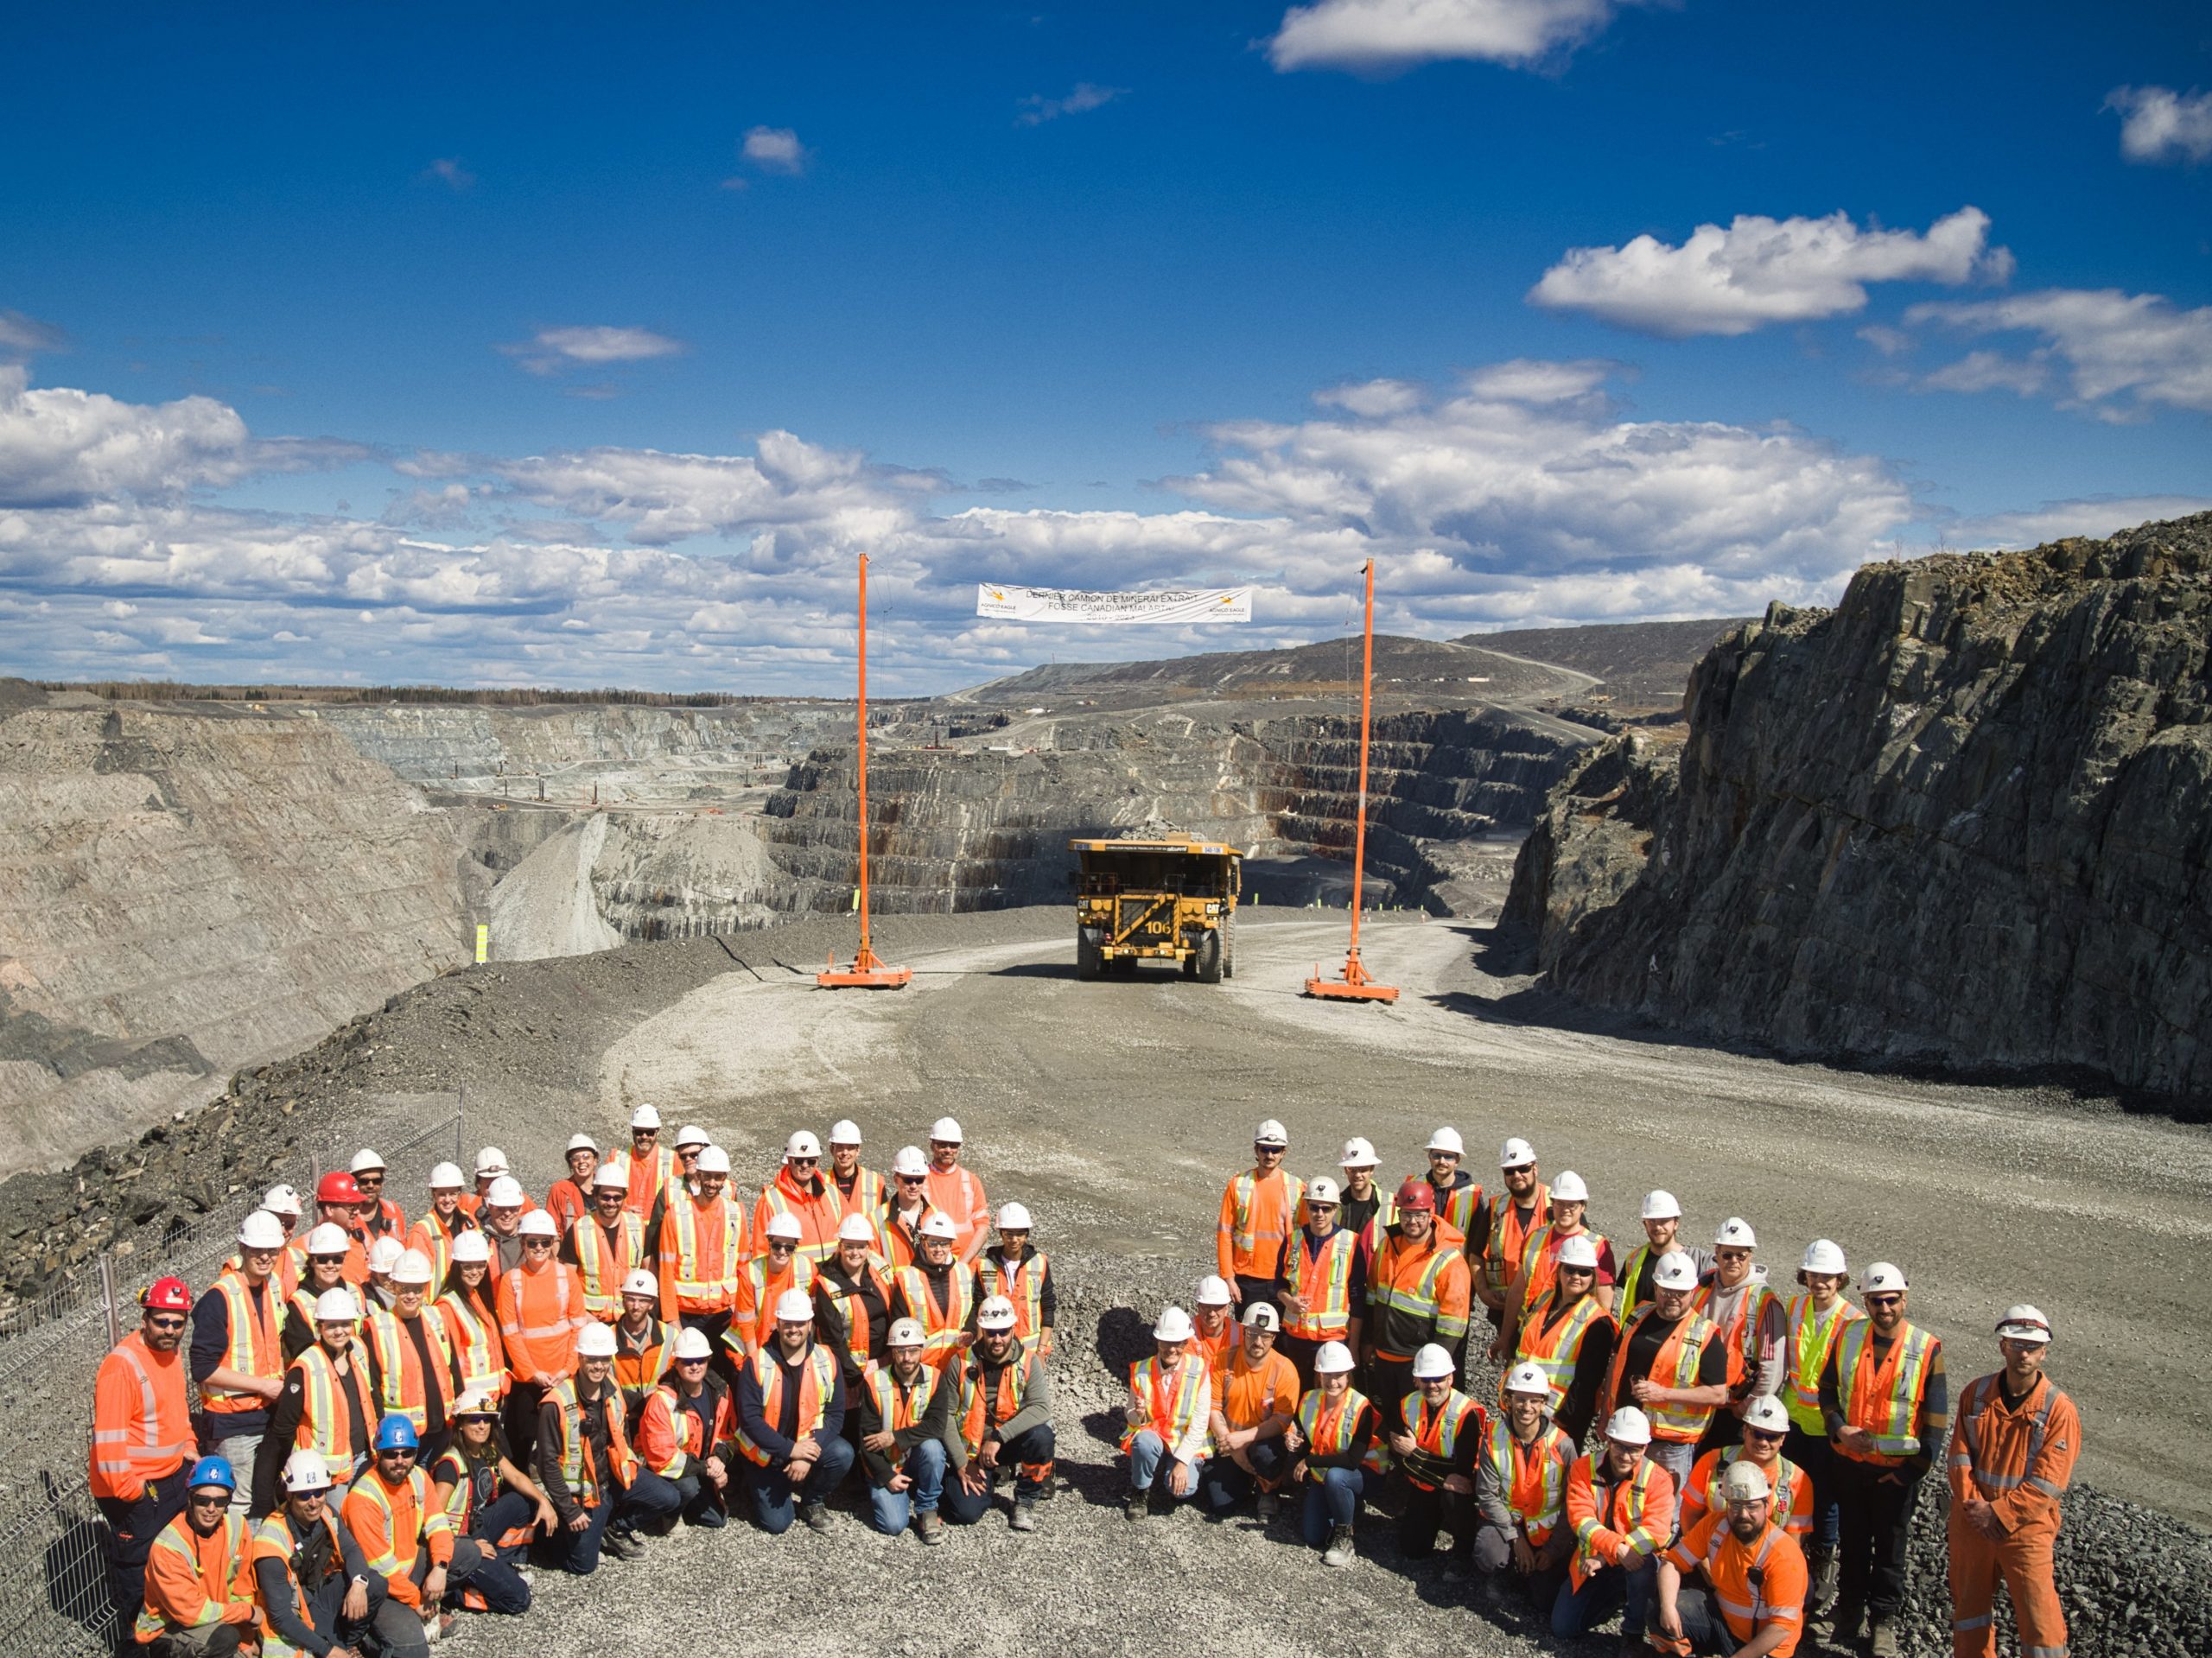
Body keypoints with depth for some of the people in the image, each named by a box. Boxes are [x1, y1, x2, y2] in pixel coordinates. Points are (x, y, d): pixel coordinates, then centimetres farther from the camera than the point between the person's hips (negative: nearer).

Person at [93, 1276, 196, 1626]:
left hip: (172, 1476, 9)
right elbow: (109, 1435, -25)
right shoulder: (122, 1364, -23)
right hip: (135, 1490, -9)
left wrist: (187, 1448, 14)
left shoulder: (171, 1351, 5)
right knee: (137, 1569, 4)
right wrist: (128, 1489, -23)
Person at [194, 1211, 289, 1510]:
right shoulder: (219, 1298, -17)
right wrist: (262, 1384, -18)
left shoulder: (275, 1288, 5)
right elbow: (204, 1369, -19)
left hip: (270, 1415, 7)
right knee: (240, 1505, -1)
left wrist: (281, 1383, 5)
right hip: (231, 1421, -7)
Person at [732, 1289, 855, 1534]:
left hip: (809, 1444, 2)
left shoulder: (827, 1361, -8)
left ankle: (812, 1501, 3)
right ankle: (759, 1487, 26)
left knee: (842, 1454, -27)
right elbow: (749, 1418, -17)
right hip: (767, 1454, -2)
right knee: (776, 1524, -8)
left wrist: (808, 1454, -23)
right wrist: (789, 1449, -24)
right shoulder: (756, 1364, -14)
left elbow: (835, 1414, -9)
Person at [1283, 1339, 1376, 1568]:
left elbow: (1354, 1459, -31)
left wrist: (1309, 1461, -25)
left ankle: (1344, 1535, -12)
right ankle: (1346, 1511, 27)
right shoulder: (1309, 1400, -7)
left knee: (1334, 1477, -38)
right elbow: (1302, 1444, 4)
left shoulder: (1361, 1407, -24)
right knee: (1312, 1538, -3)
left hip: (1357, 1474, -5)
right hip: (1321, 1475, 5)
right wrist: (1291, 1444, -21)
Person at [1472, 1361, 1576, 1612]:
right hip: (1504, 1519, -1)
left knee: (1547, 1600, -7)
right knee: (1489, 1557, -31)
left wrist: (1554, 1549, -10)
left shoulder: (1561, 1445, -14)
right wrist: (1515, 1537, -17)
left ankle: (1524, 1574, 26)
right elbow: (1487, 1495, -12)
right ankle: (1499, 1575, 6)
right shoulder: (1493, 1439, -13)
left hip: (1547, 1527, 1)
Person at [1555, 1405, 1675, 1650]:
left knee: (1642, 1564, -38)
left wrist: (1605, 1558, -30)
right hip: (1592, 1560, 3)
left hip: (1635, 1560, -2)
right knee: (1561, 1627, -3)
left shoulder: (1658, 1479, -13)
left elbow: (1656, 1531, -23)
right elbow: (1580, 1519, -19)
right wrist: (1617, 1547, -36)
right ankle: (1618, 1599, 22)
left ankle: (1633, 1632, -10)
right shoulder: (1583, 1468, -10)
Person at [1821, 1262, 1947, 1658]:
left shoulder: (1927, 1349, -11)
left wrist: (1914, 1470, -9)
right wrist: (1839, 1428, -10)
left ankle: (1883, 1622, 25)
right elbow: (1827, 1389, 7)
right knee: (1852, 1541, 16)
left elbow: (1936, 1418, -7)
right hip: (1850, 1461, 3)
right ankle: (1849, 1611, 31)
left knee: (1890, 1548, 10)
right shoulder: (1848, 1337, -3)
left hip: (1897, 1468, -2)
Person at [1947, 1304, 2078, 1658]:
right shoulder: (1975, 1394, 0)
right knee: (1969, 1604, 16)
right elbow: (1960, 1454, 0)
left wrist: (1998, 1513, -17)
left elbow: (2047, 1483, -14)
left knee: (2039, 1617, -4)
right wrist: (1973, 1505, -12)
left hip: (2026, 1527, -4)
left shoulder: (2059, 1410, -11)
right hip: (1971, 1522, 4)